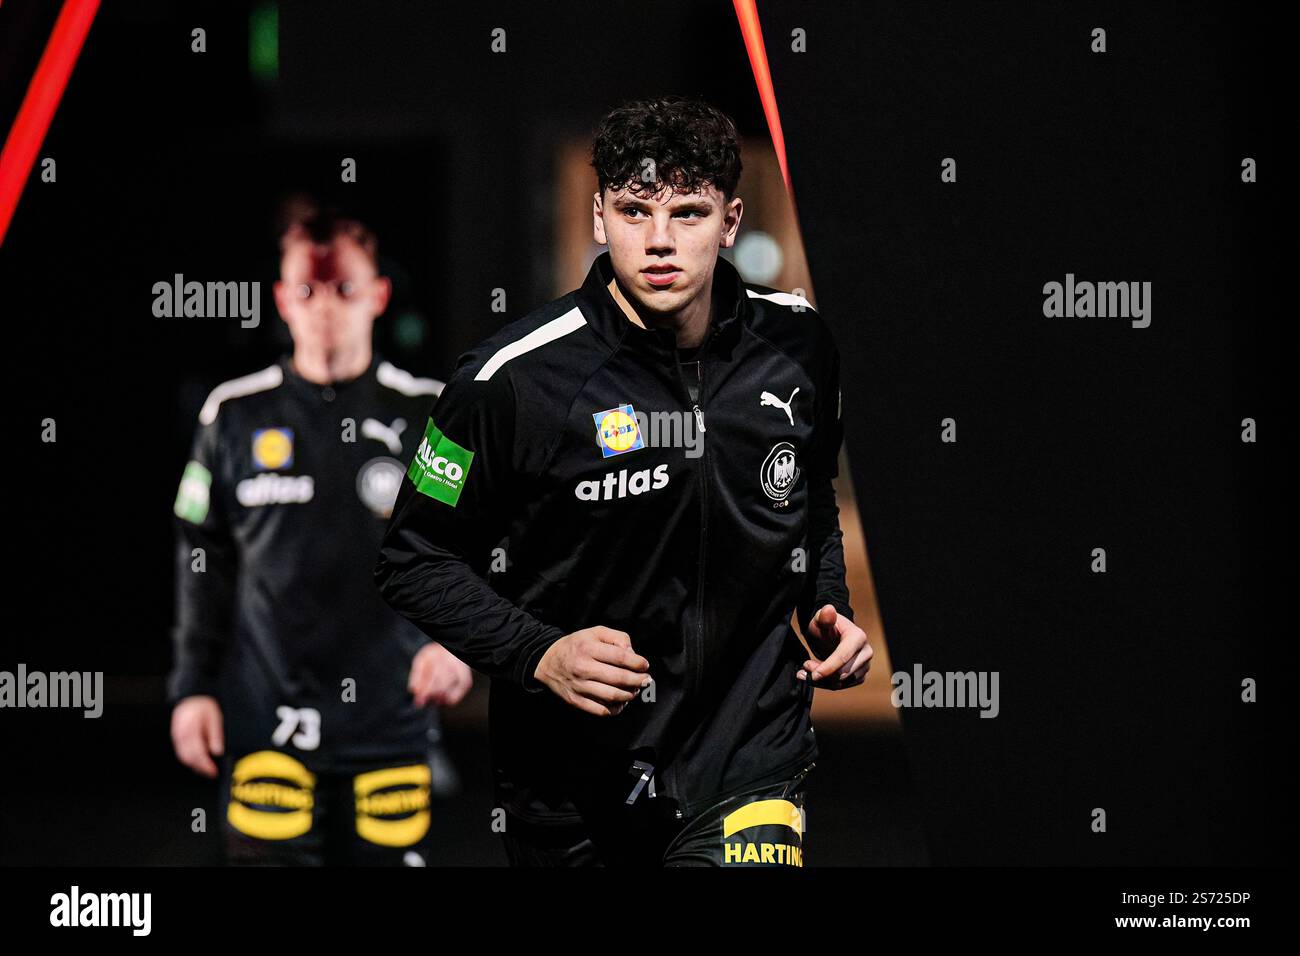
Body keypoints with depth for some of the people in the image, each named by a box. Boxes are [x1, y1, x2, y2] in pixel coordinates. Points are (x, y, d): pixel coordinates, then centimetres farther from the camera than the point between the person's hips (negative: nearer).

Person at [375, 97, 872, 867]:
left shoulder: (796, 347, 0)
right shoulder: (517, 377, -15)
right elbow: (417, 558, -6)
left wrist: (829, 612, 5)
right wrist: (538, 654, -19)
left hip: (752, 753, 1)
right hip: (572, 779, -1)